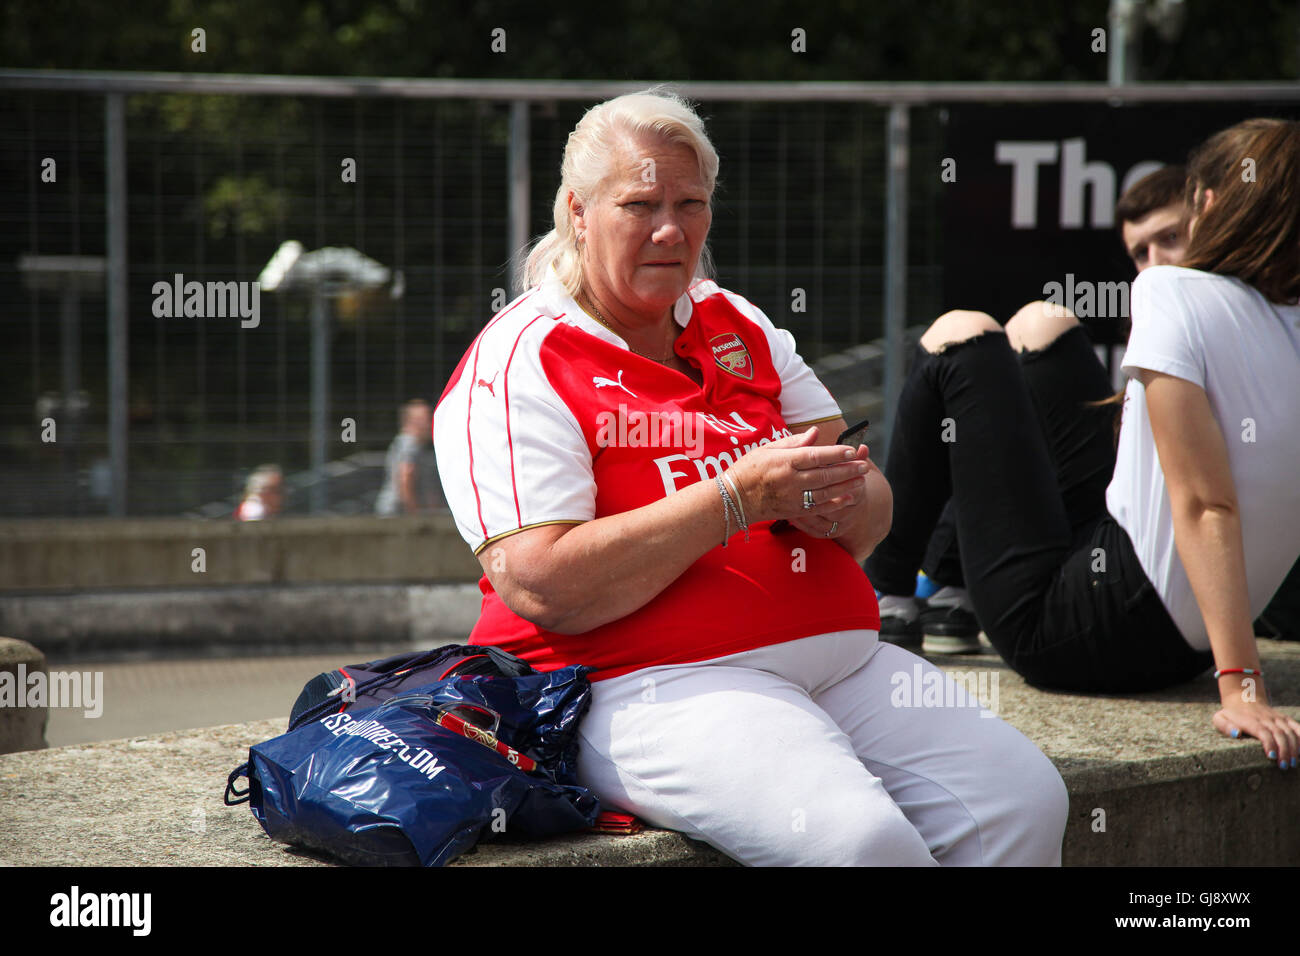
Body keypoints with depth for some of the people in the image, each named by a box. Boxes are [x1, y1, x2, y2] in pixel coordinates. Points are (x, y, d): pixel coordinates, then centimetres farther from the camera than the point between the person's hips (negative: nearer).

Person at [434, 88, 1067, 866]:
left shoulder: (740, 327, 20)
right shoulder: (516, 365, -3)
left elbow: (872, 506, 18)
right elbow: (538, 585, -17)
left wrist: (836, 504, -9)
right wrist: (737, 497, -19)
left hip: (842, 654, 7)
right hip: (652, 682, -7)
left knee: (1024, 800, -13)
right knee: (857, 834, -32)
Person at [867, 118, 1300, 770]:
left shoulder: (1178, 294, -19)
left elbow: (1207, 505, -26)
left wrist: (1240, 686, -30)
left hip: (1056, 630, -7)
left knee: (961, 337, 12)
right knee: (1037, 326, 21)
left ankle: (880, 593, 25)